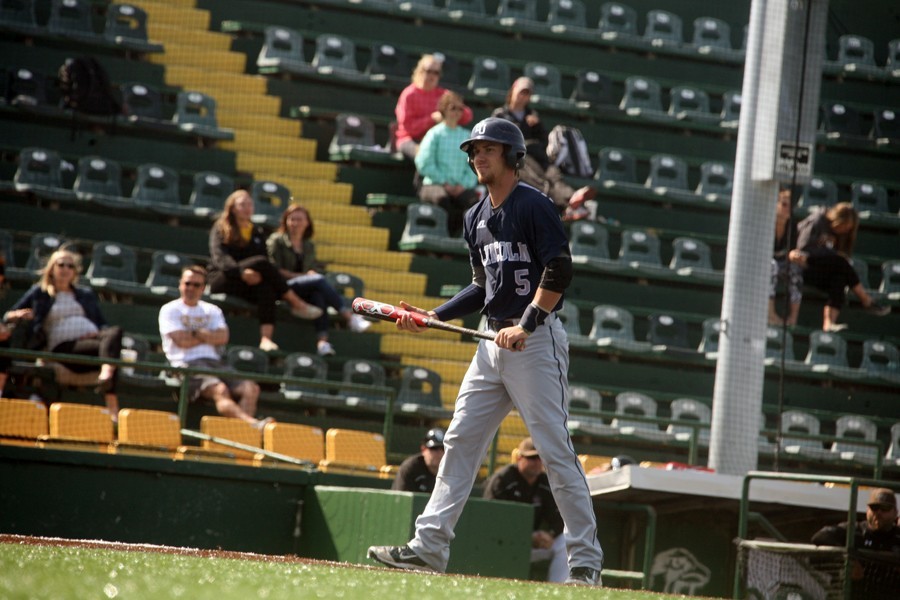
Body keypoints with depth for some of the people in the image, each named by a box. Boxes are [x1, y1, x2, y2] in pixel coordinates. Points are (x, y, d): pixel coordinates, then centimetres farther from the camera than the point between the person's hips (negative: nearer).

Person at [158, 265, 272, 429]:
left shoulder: (212, 310, 23)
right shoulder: (170, 310, 10)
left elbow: (222, 338, 5)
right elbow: (182, 341, -5)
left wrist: (196, 333, -3)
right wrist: (210, 337, 6)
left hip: (214, 361, 5)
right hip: (187, 364, -5)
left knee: (251, 389, -21)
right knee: (219, 389, -33)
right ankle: (253, 424, -54)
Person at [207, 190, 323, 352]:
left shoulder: (258, 233, 21)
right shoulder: (221, 229, 6)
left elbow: (266, 259, 10)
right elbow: (219, 258, -12)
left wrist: (258, 274, -16)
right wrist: (242, 272, -30)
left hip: (248, 285, 4)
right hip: (221, 280, -4)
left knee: (266, 288, -34)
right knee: (260, 263, -30)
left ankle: (266, 339, -51)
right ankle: (297, 304, -28)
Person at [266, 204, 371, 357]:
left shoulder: (309, 246, 24)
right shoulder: (276, 241, 10)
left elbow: (312, 271, 19)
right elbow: (274, 270, 0)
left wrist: (312, 274, -6)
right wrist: (300, 276, -8)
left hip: (305, 291, 4)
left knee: (318, 294, -35)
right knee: (319, 280, -31)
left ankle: (322, 341, -52)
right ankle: (350, 317, -40)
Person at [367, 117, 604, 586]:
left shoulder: (533, 206, -8)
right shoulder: (476, 218, 17)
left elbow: (559, 271, -17)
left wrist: (526, 325, -22)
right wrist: (433, 317, 12)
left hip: (536, 340, -8)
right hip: (494, 343, 9)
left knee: (555, 450, -8)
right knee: (460, 441, 5)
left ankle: (586, 561, -3)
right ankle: (430, 546, 7)